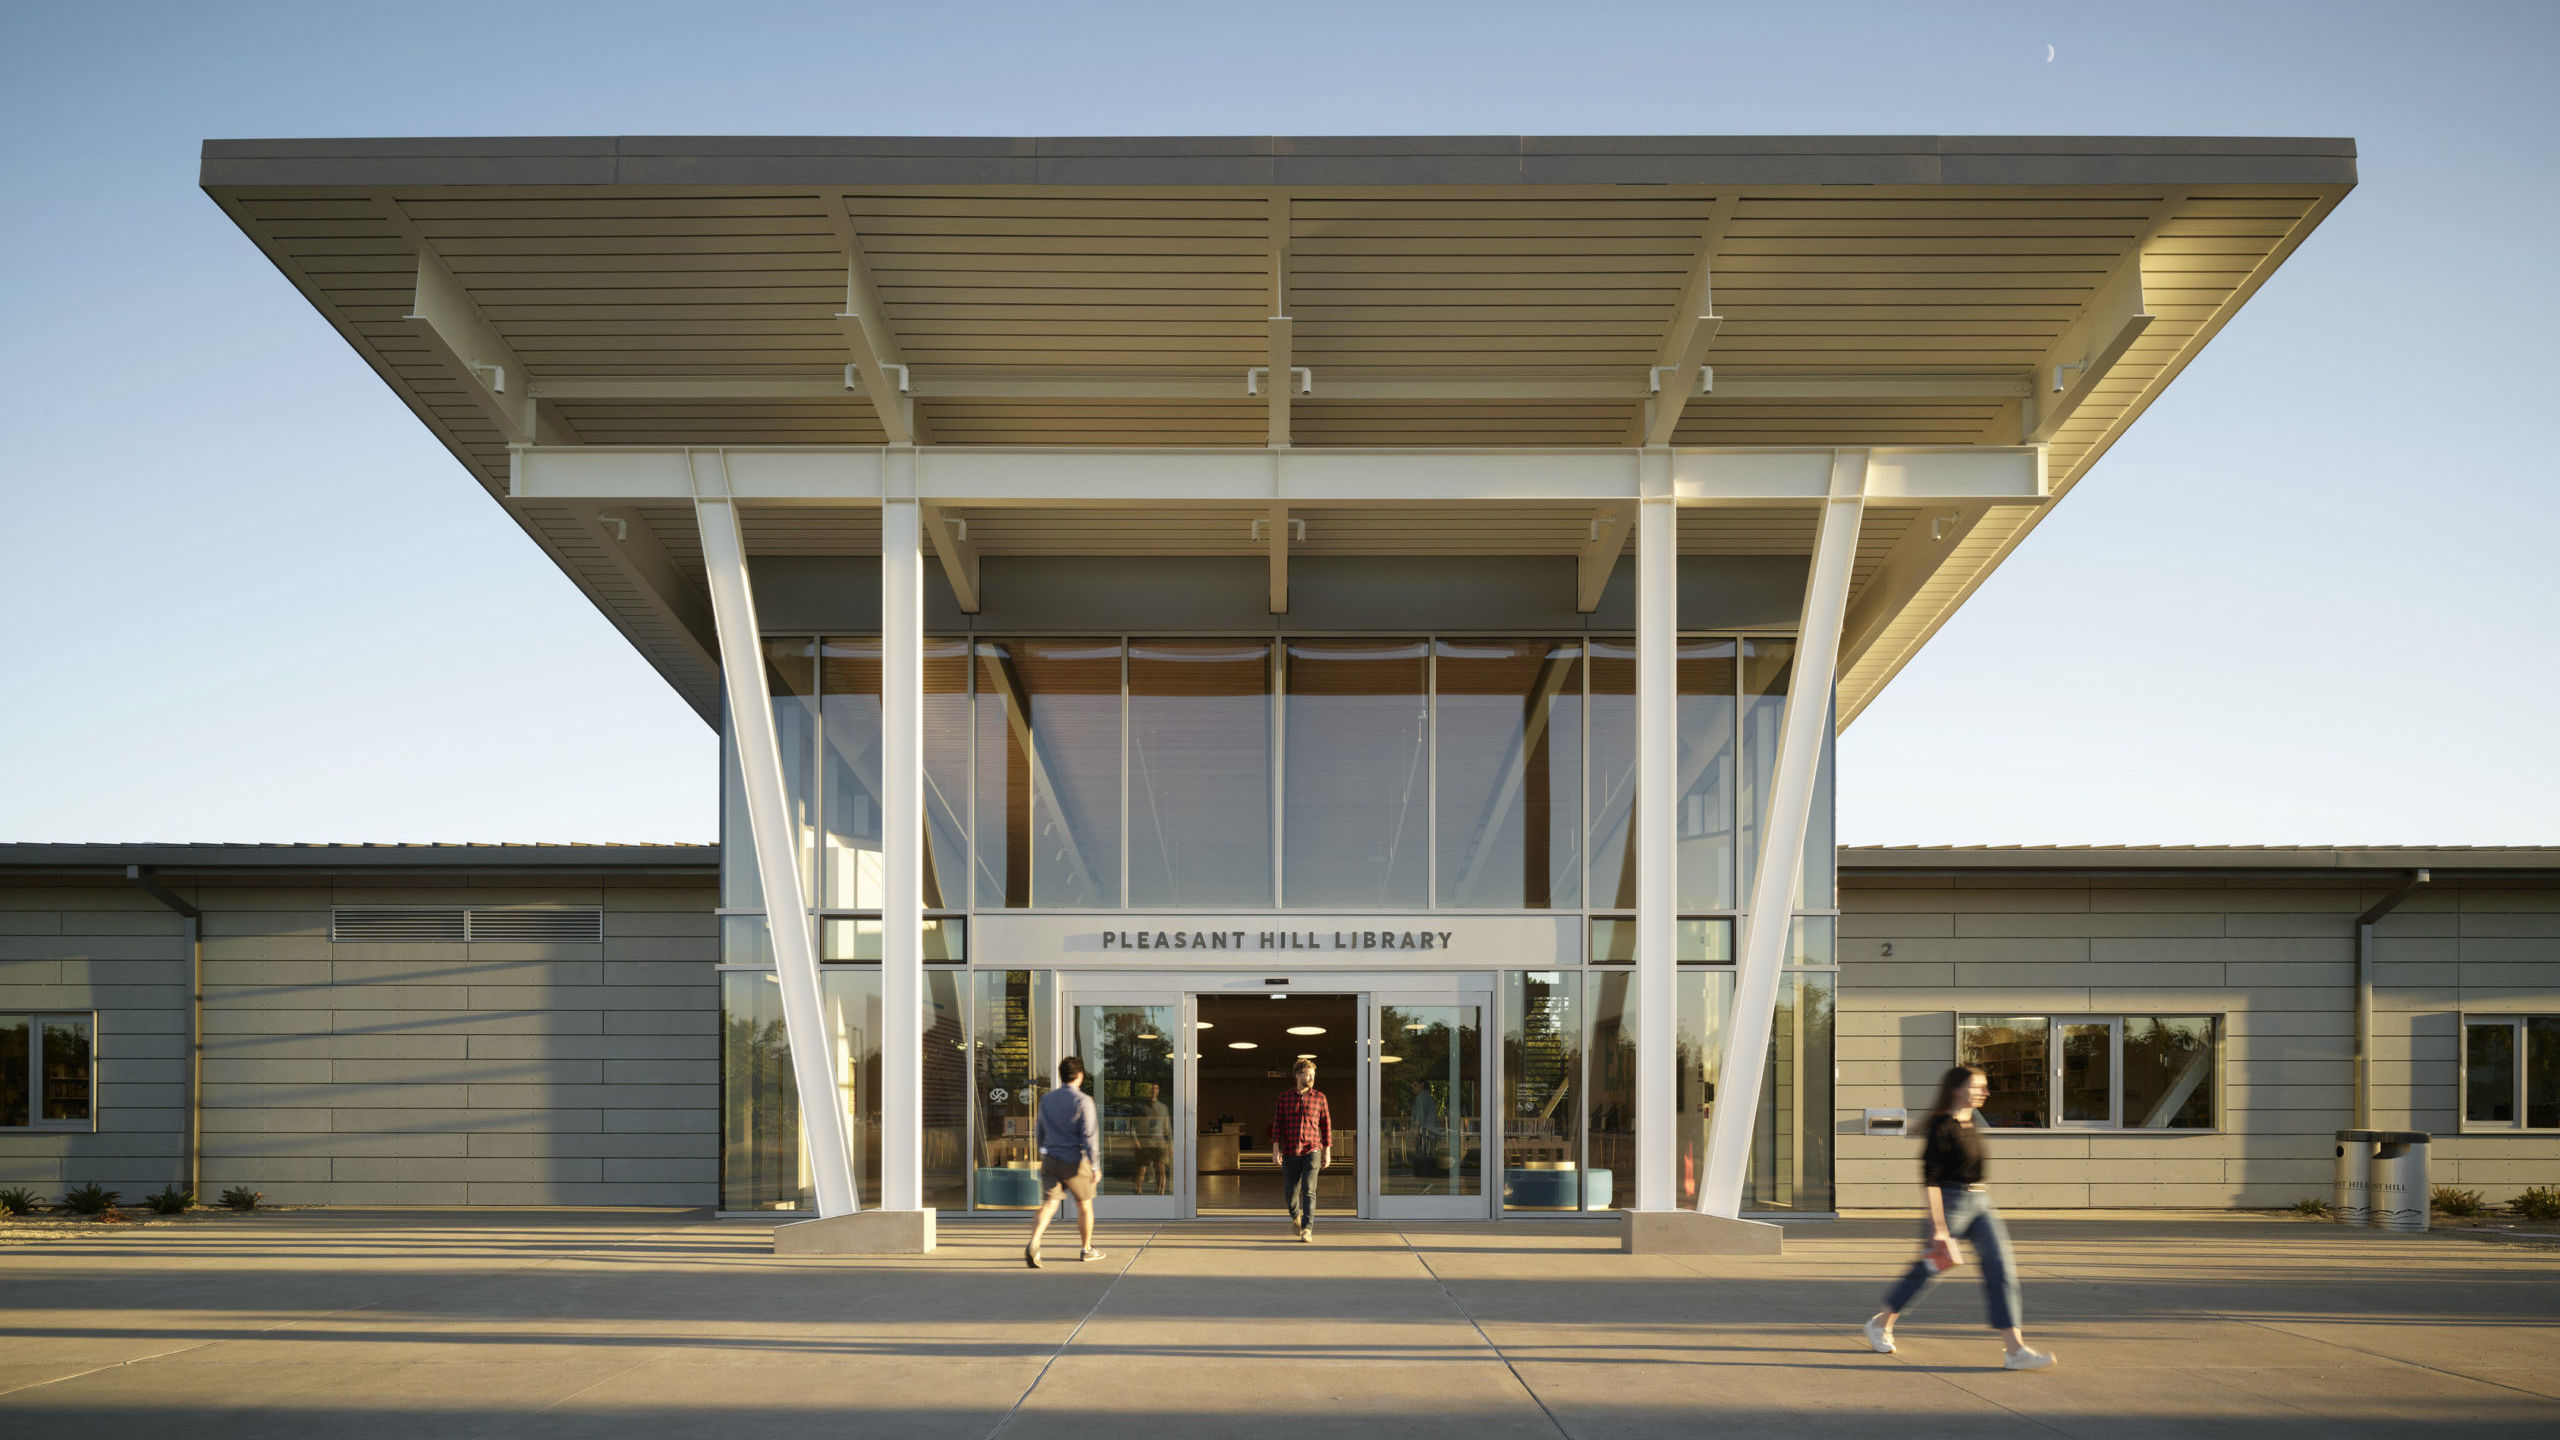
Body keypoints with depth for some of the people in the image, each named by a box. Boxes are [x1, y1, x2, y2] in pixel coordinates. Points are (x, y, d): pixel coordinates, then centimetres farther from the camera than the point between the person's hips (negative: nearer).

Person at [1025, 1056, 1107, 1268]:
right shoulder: (1083, 1101, -10)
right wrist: (1095, 1166, -14)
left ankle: (1033, 1244, -26)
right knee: (1084, 1205, 15)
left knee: (1048, 1204, -3)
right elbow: (1089, 1135, -15)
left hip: (1050, 1161, 4)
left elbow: (1038, 1133, 16)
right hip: (1075, 1162, -4)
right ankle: (1087, 1249, 27)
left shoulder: (1046, 1099, 7)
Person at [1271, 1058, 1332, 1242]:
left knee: (1309, 1191, -15)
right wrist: (1275, 1146, -7)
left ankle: (1307, 1230, -18)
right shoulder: (1284, 1097, 4)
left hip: (1312, 1151, -1)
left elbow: (1326, 1124, 7)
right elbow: (1277, 1122, 3)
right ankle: (1296, 1215, 40)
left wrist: (1327, 1149, 5)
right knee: (1291, 1192, 8)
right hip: (1290, 1153, 1)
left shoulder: (1319, 1097, 3)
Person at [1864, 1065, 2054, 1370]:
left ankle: (2015, 1349, -8)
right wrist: (1938, 1226, -21)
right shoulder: (1941, 1127, -15)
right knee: (1927, 1270, 5)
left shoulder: (1971, 1124, 11)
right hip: (1951, 1203, -8)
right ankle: (1881, 1324, 28)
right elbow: (1929, 1180, -17)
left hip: (1980, 1204, 8)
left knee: (2001, 1267, -5)